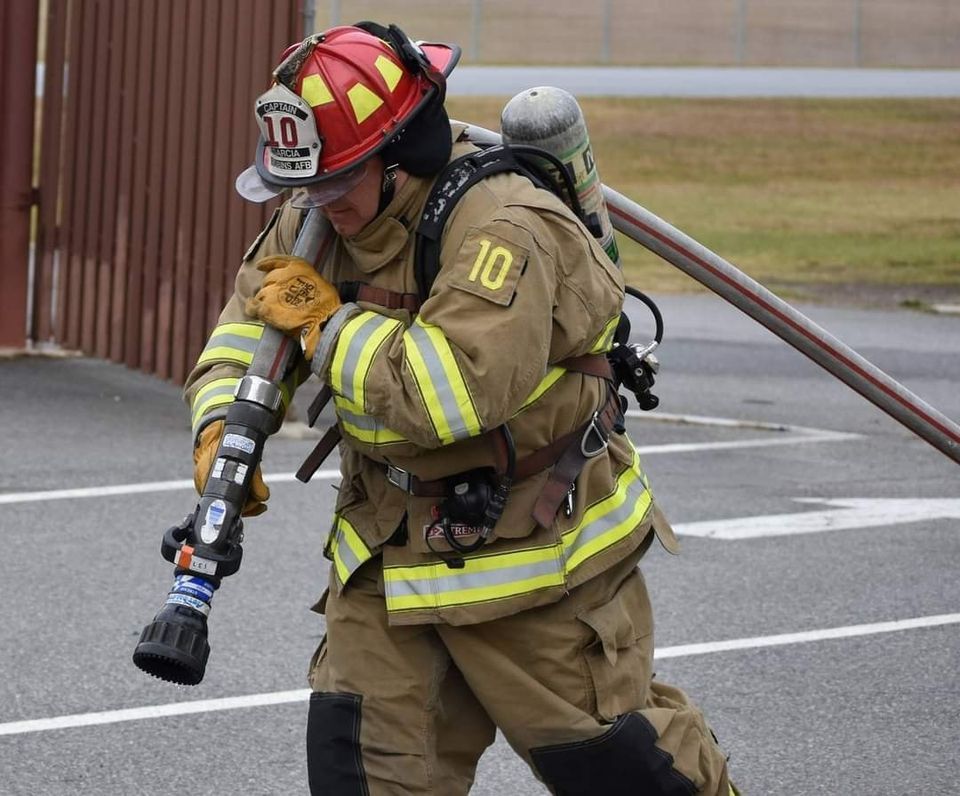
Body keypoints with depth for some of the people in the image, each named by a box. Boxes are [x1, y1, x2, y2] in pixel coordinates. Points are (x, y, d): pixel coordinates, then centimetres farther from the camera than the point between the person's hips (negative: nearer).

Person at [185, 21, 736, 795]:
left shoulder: (503, 229, -27)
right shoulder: (319, 220, -1)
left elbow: (458, 389, -39)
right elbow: (249, 315, 14)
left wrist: (328, 321, -27)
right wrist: (221, 423, -5)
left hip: (534, 546, -7)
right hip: (391, 540, 7)